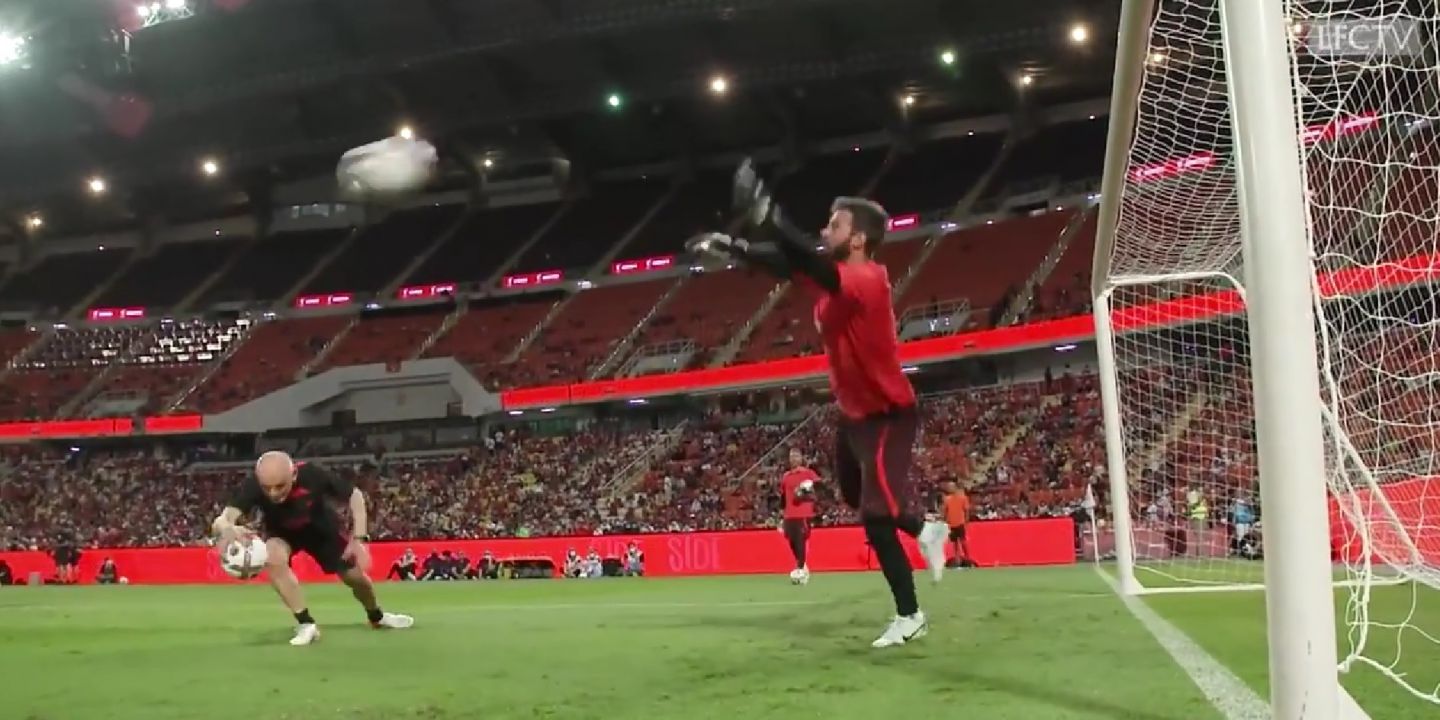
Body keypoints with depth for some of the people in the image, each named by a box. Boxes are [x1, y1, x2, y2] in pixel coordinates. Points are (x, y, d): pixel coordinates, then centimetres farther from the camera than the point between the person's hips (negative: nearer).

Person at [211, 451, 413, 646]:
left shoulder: (311, 475, -38)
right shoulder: (253, 486, -38)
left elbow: (355, 495, -23)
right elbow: (222, 521, -51)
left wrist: (359, 539, -31)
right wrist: (227, 529, -76)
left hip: (321, 527, 0)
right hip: (281, 531, 0)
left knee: (355, 576, 4)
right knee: (273, 558, -33)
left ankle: (377, 617, 39)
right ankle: (306, 624, -18)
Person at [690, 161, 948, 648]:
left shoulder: (867, 280, -27)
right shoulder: (837, 277, -1)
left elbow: (815, 266, -45)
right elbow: (786, 264, 9)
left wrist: (763, 214, -55)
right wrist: (729, 247, -2)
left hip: (887, 414, -9)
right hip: (854, 411, 9)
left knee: (876, 516, -12)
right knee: (858, 498, 22)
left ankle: (909, 616, 2)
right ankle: (925, 532, 46)